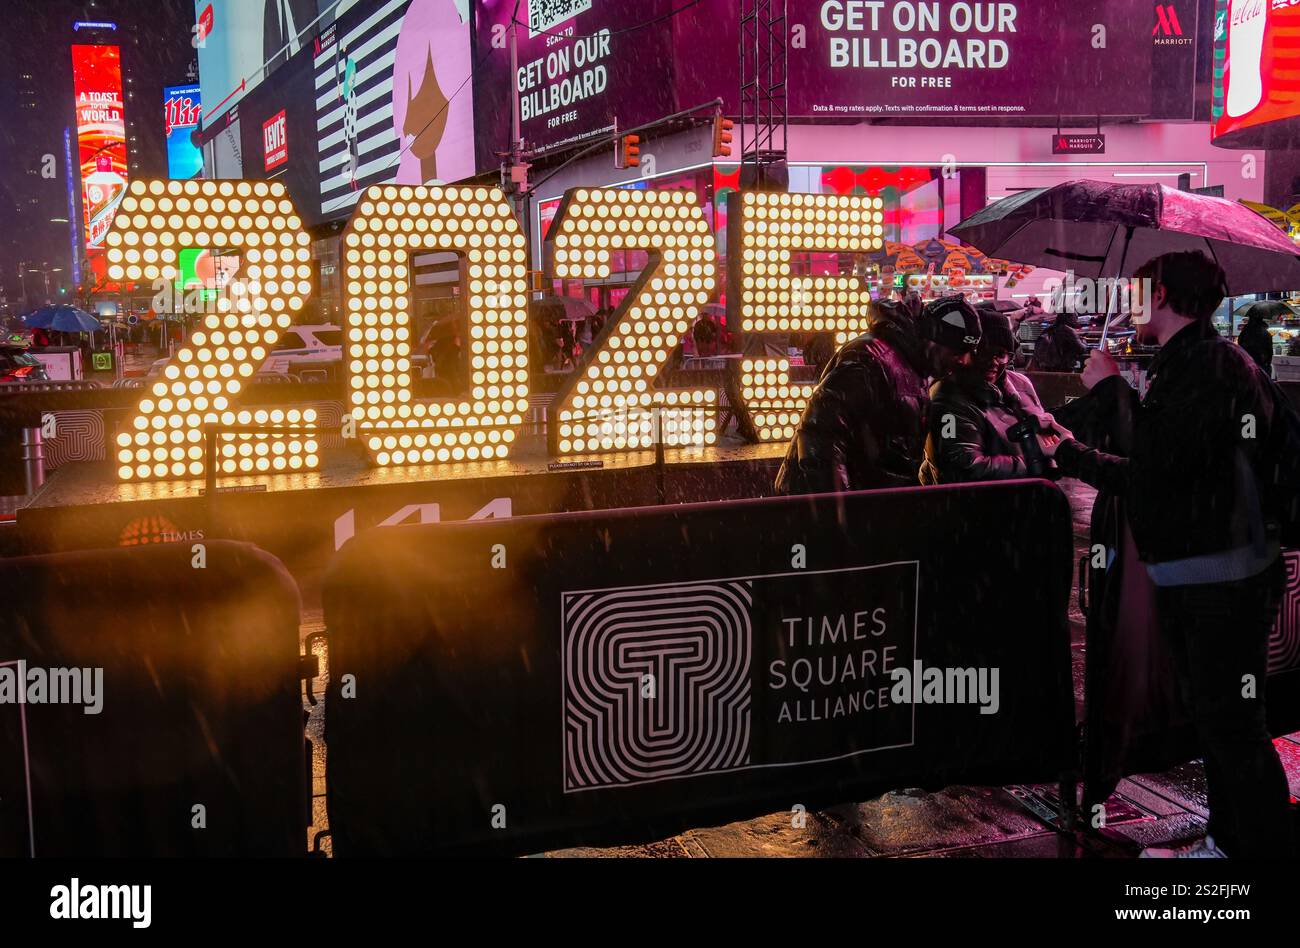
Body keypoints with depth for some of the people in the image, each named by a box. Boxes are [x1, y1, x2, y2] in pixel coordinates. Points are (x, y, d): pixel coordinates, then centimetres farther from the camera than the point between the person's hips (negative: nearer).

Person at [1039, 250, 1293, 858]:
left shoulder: (1216, 363, -14)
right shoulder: (1175, 369, 14)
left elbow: (1162, 459, -26)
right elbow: (1148, 479, 21)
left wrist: (1112, 388, -15)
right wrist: (1070, 454, 29)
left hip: (1225, 583, -10)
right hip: (1181, 580, 10)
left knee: (1232, 723, -6)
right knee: (1209, 717, 16)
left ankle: (1268, 847, 3)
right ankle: (1226, 843, 26)